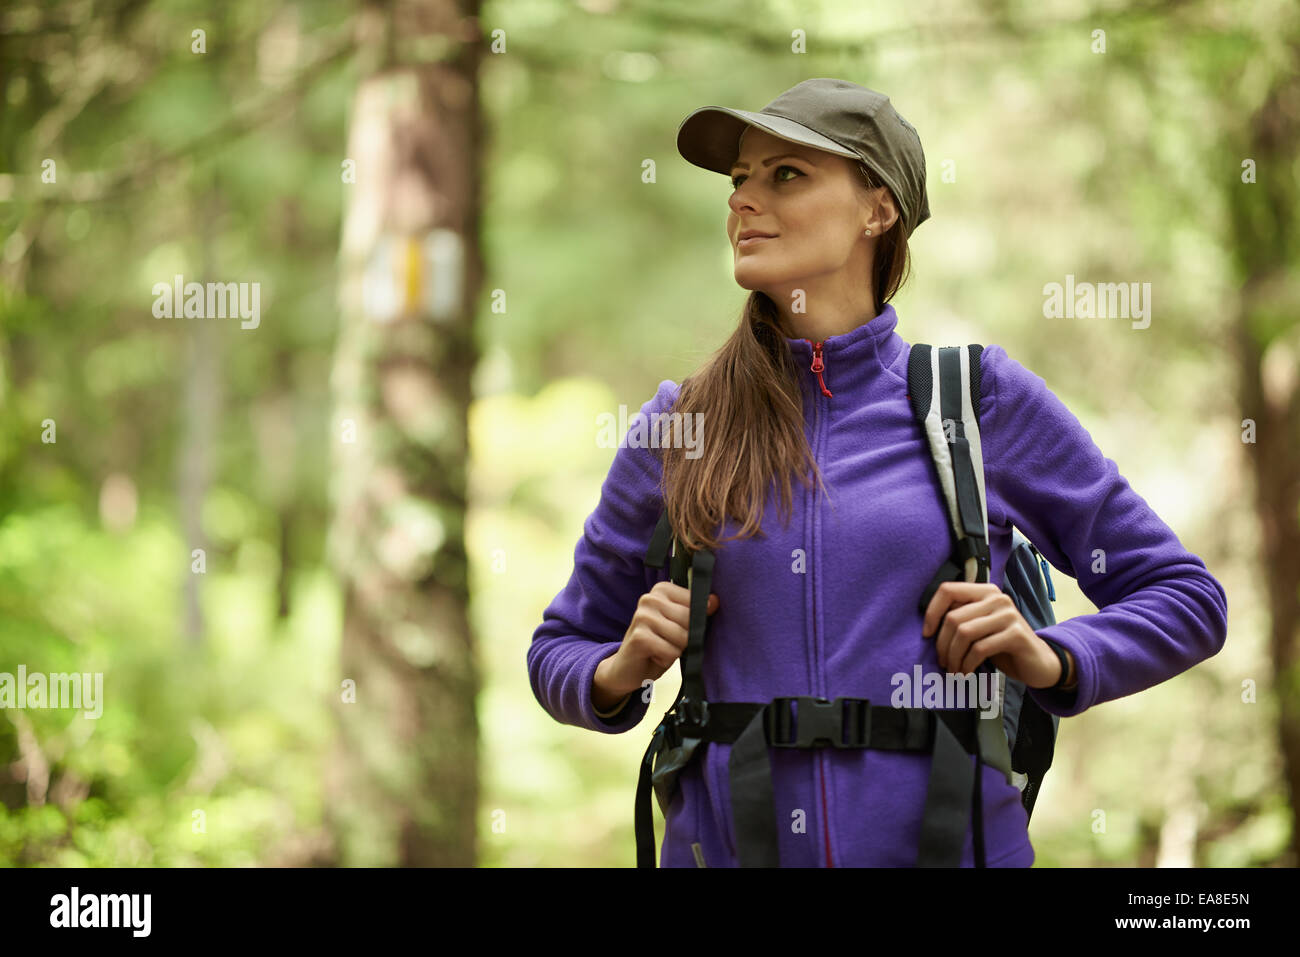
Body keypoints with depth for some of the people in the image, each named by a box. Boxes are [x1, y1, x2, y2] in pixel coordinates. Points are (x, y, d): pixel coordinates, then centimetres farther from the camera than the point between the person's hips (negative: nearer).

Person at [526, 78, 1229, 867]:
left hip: (947, 840, -1)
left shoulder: (985, 400, 0)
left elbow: (1187, 600, 6)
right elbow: (562, 650, 14)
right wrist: (620, 672, -7)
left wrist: (1052, 661, -11)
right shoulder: (676, 430, 4)